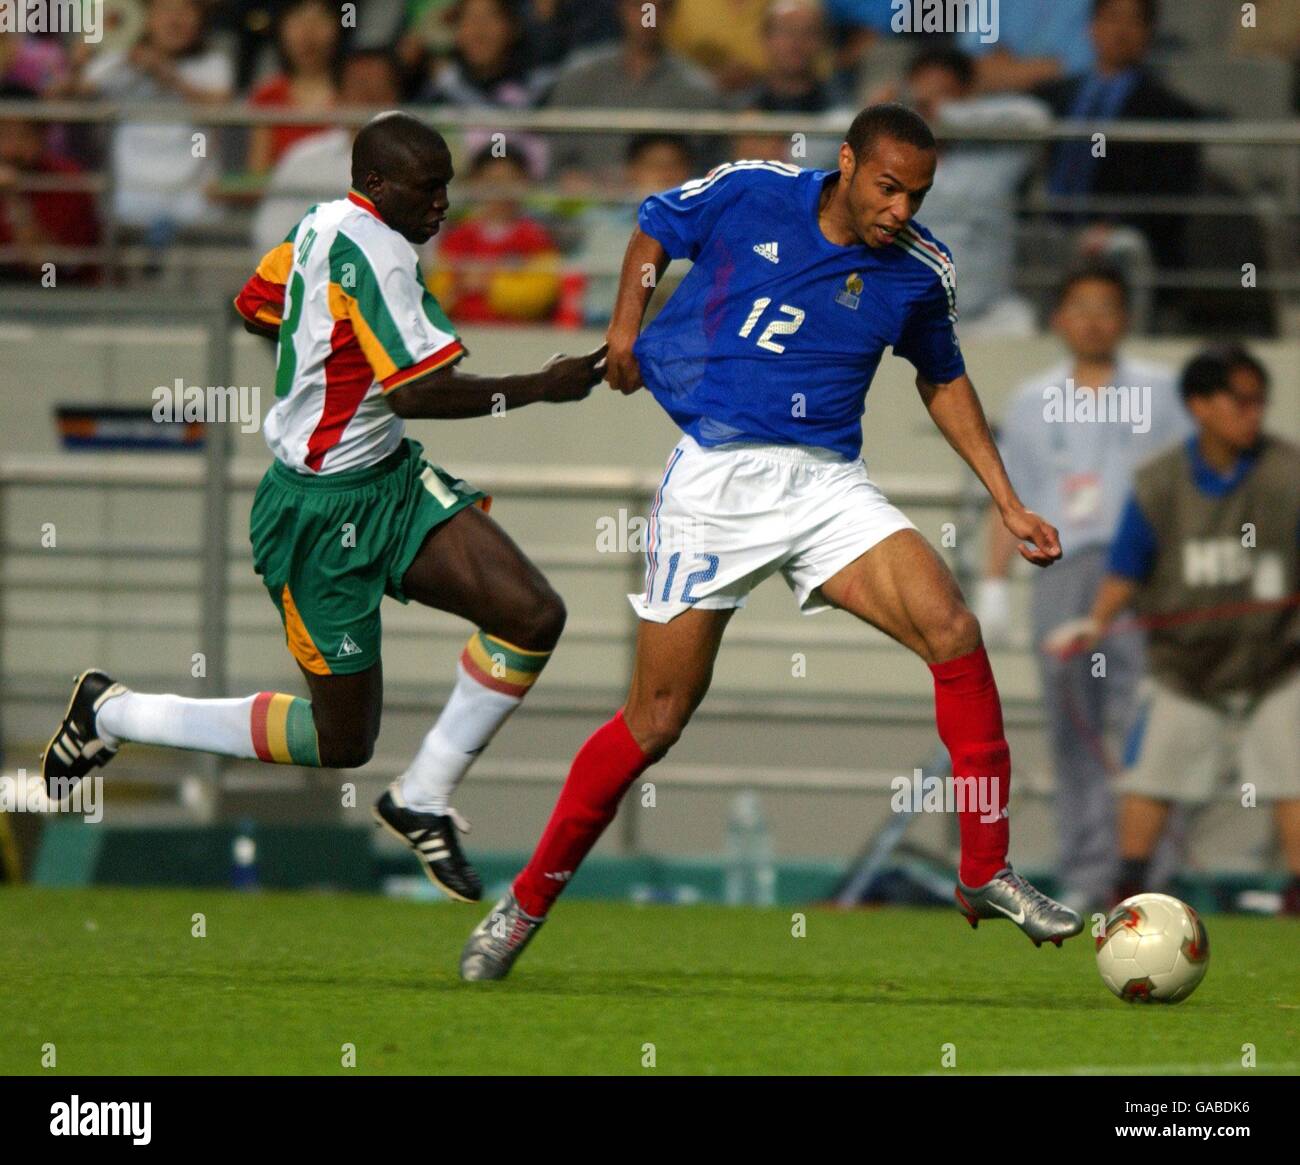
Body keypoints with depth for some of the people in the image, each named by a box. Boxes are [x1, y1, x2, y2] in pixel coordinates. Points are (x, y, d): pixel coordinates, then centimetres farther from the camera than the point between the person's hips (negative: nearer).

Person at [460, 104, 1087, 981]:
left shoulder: (921, 270, 1)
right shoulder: (749, 194, -5)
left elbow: (943, 380, 18)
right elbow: (655, 230, 16)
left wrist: (1009, 504, 14)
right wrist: (627, 320, 3)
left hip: (828, 483, 2)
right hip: (715, 478, -2)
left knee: (953, 630, -20)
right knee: (657, 720, -2)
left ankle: (986, 874, -9)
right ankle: (527, 903, 16)